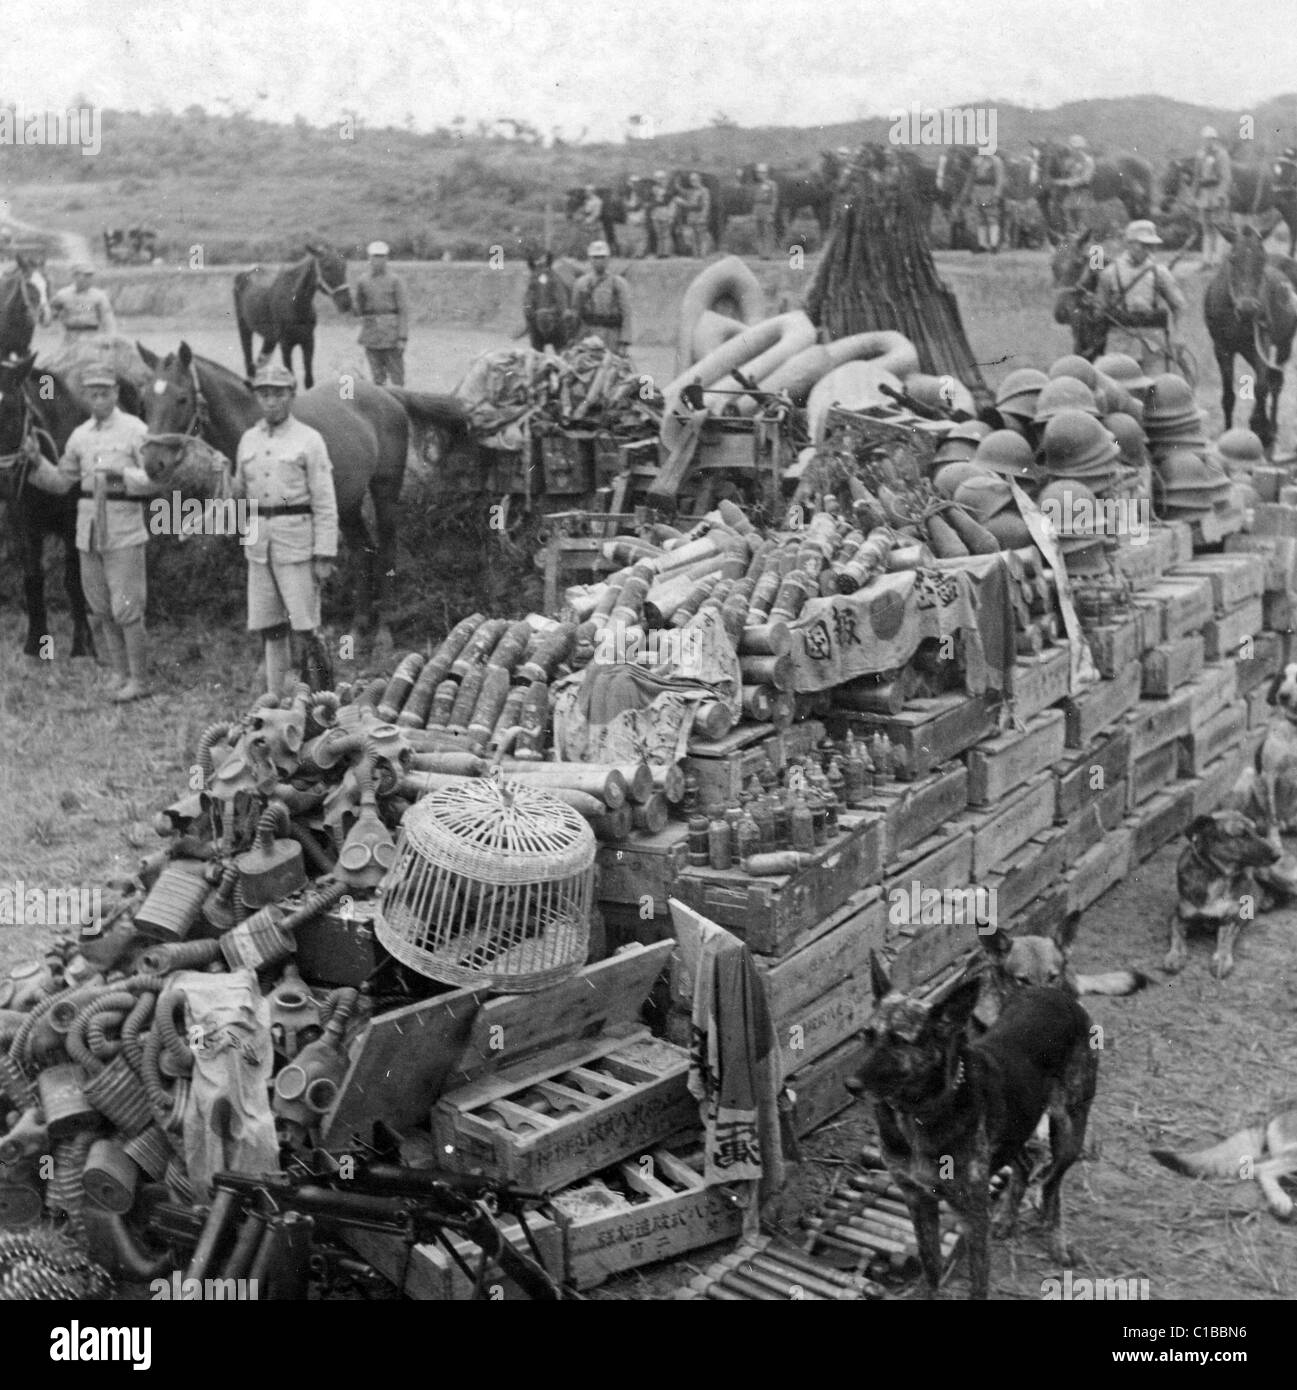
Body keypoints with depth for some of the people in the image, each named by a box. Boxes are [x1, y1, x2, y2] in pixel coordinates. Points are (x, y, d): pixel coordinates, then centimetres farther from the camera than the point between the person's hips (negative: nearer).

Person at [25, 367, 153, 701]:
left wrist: (122, 475, -24)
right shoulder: (80, 436, 11)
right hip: (88, 531, 5)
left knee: (126, 607, -5)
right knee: (100, 610, 10)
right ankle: (117, 673, 21)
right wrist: (36, 464, 2)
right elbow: (60, 482, 17)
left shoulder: (135, 430, -4)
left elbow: (154, 479, -9)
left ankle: (139, 680, 4)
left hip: (124, 530, -5)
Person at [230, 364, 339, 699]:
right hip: (258, 541, 5)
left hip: (296, 538, -5)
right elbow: (239, 491, 22)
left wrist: (324, 555, -13)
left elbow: (324, 504, -7)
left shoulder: (309, 440, -4)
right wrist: (234, 492, -3)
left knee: (304, 626, -7)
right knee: (268, 627, 9)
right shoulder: (248, 440, 12)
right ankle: (276, 698, 16)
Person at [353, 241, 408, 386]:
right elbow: (358, 311, 16)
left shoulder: (395, 280, -2)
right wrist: (352, 300, -2)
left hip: (391, 334, -3)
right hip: (371, 334, 3)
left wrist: (402, 338, -11)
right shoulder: (362, 281, 8)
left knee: (397, 375, -1)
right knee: (377, 377, 5)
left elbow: (403, 311, -5)